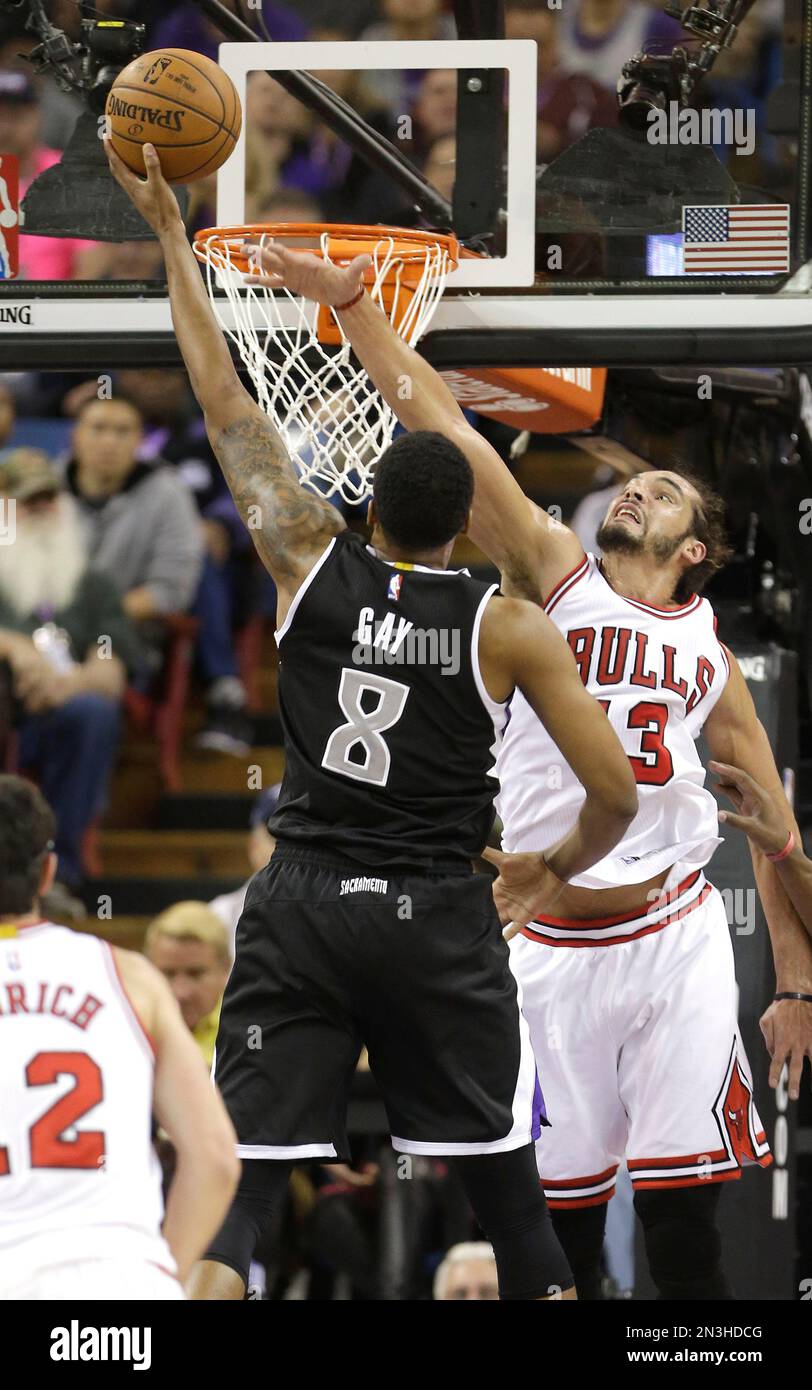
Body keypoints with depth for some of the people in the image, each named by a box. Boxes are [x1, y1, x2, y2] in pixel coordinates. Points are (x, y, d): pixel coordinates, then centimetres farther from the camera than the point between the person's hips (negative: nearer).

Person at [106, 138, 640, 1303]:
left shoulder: (313, 564, -1)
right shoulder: (510, 629, -6)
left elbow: (224, 404, 6)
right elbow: (617, 793, -6)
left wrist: (170, 233, 13)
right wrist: (566, 864, 16)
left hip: (302, 904, 1)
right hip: (438, 919, -1)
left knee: (247, 1177, -2)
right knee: (503, 1185, 9)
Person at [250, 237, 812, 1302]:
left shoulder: (709, 652, 10)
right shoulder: (554, 574, 6)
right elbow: (446, 434, -3)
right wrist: (349, 302, -11)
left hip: (673, 941, 0)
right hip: (547, 945, 0)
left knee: (682, 1220, -3)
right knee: (562, 1214, 2)